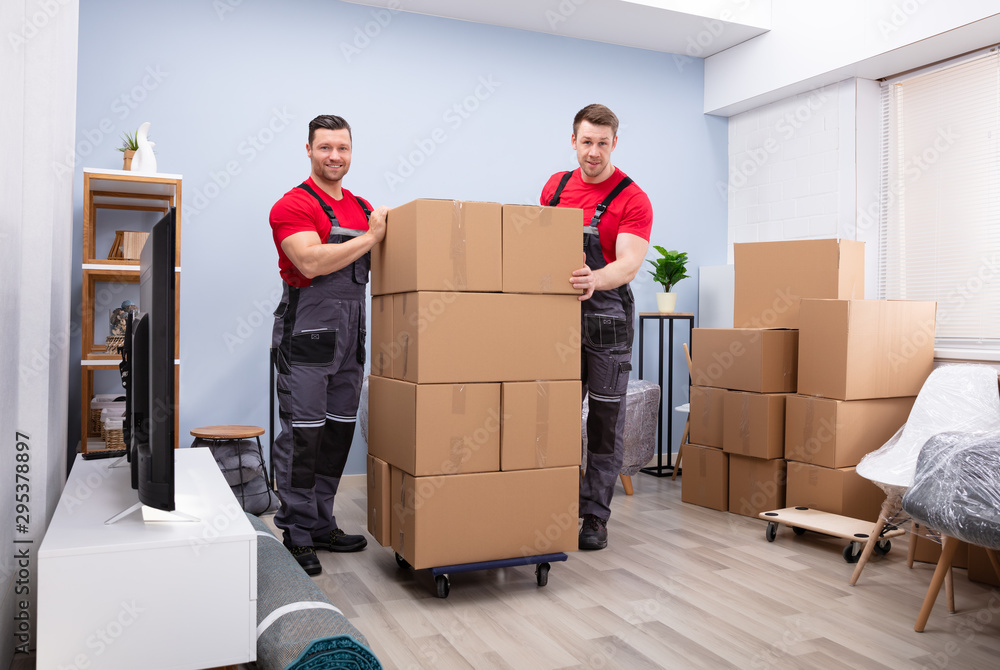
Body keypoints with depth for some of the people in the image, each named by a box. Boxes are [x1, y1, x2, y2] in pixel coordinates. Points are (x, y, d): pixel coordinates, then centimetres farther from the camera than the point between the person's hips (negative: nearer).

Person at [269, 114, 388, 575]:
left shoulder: (363, 208, 15)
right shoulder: (294, 205, -7)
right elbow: (311, 262, -22)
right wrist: (370, 237, -16)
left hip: (350, 335, 7)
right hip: (307, 334, -7)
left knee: (339, 433, 11)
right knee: (302, 434, -3)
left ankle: (322, 525, 24)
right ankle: (296, 535, 8)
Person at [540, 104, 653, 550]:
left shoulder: (632, 199, -9)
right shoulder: (555, 186, 8)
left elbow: (628, 264, -21)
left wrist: (595, 280, -41)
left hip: (606, 320, -4)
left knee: (606, 420, 2)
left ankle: (595, 515, 12)